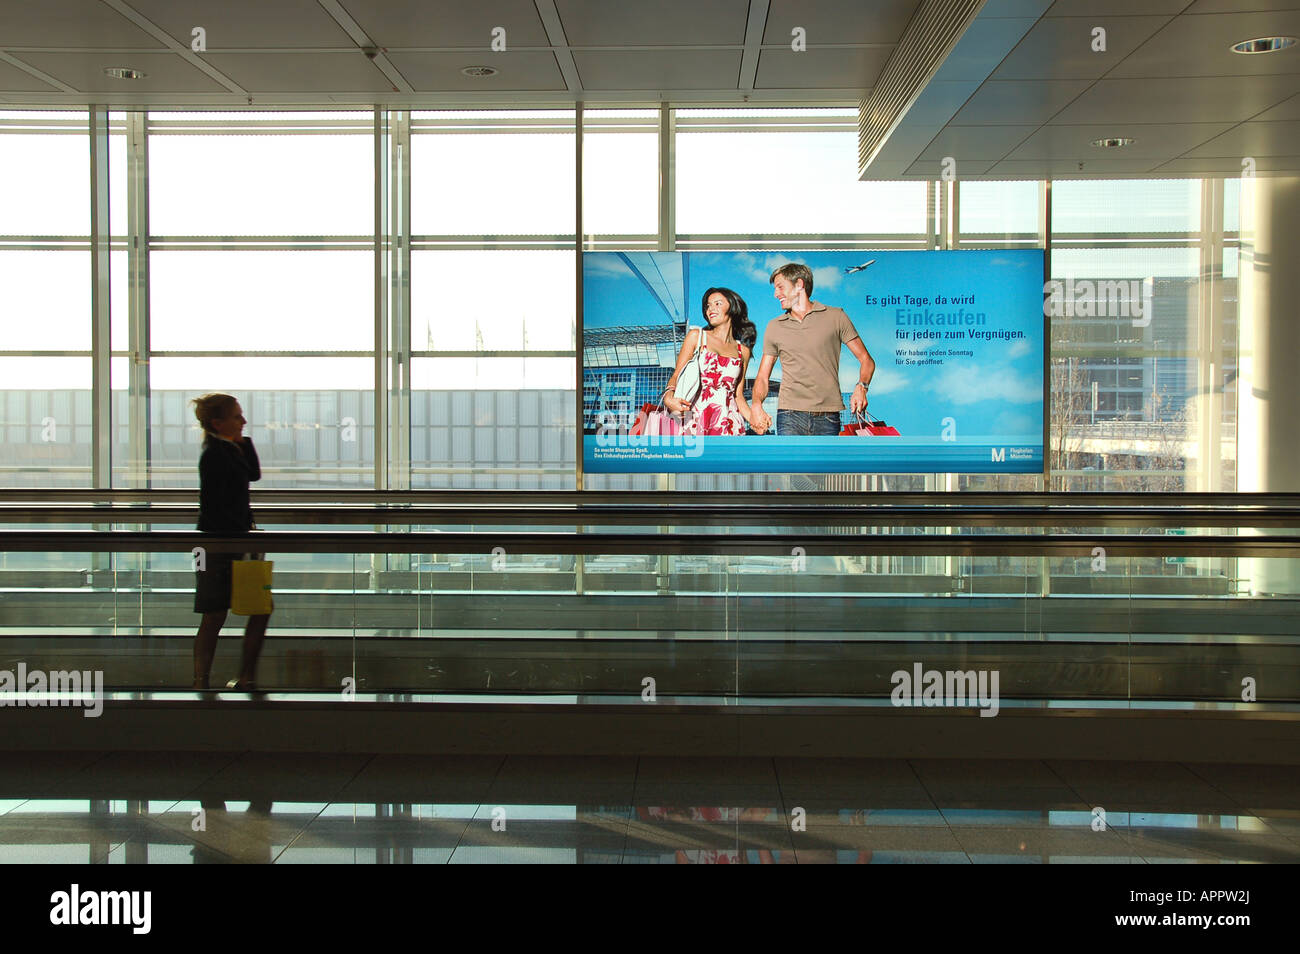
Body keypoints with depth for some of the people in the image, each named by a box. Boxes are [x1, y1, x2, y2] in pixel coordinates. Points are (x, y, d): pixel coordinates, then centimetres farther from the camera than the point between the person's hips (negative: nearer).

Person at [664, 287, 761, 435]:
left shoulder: (743, 351, 16)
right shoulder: (696, 337, 12)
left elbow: (738, 395, 15)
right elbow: (677, 376, 6)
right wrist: (668, 396, -15)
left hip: (728, 422, 1)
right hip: (696, 420, -1)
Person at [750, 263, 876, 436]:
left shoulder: (835, 316, 9)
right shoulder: (774, 327, 15)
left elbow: (866, 360, 10)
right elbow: (763, 377, 15)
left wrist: (861, 387, -11)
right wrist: (757, 405, -6)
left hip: (828, 417, -1)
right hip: (790, 415, 1)